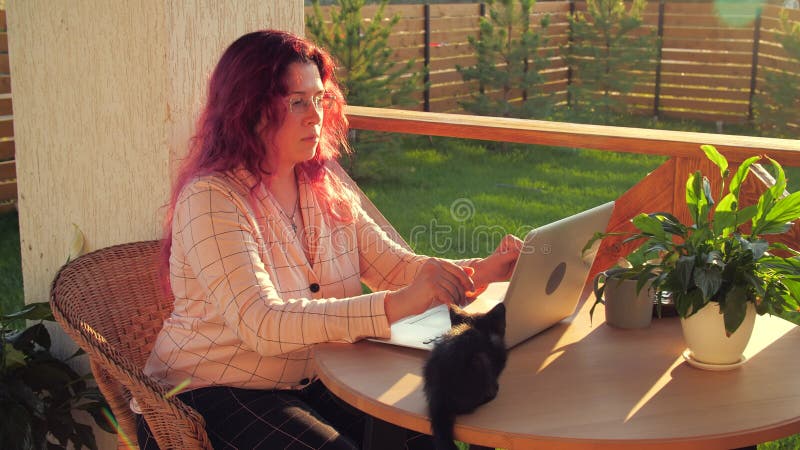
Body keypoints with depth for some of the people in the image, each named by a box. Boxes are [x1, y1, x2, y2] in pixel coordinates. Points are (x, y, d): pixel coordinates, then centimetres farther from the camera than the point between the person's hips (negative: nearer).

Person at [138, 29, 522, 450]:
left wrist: (485, 269, -15)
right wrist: (398, 304, -40)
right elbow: (262, 324, -31)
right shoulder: (210, 199, -19)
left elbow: (397, 266, 4)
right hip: (211, 397, -6)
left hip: (310, 381, 6)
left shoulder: (327, 191, 5)